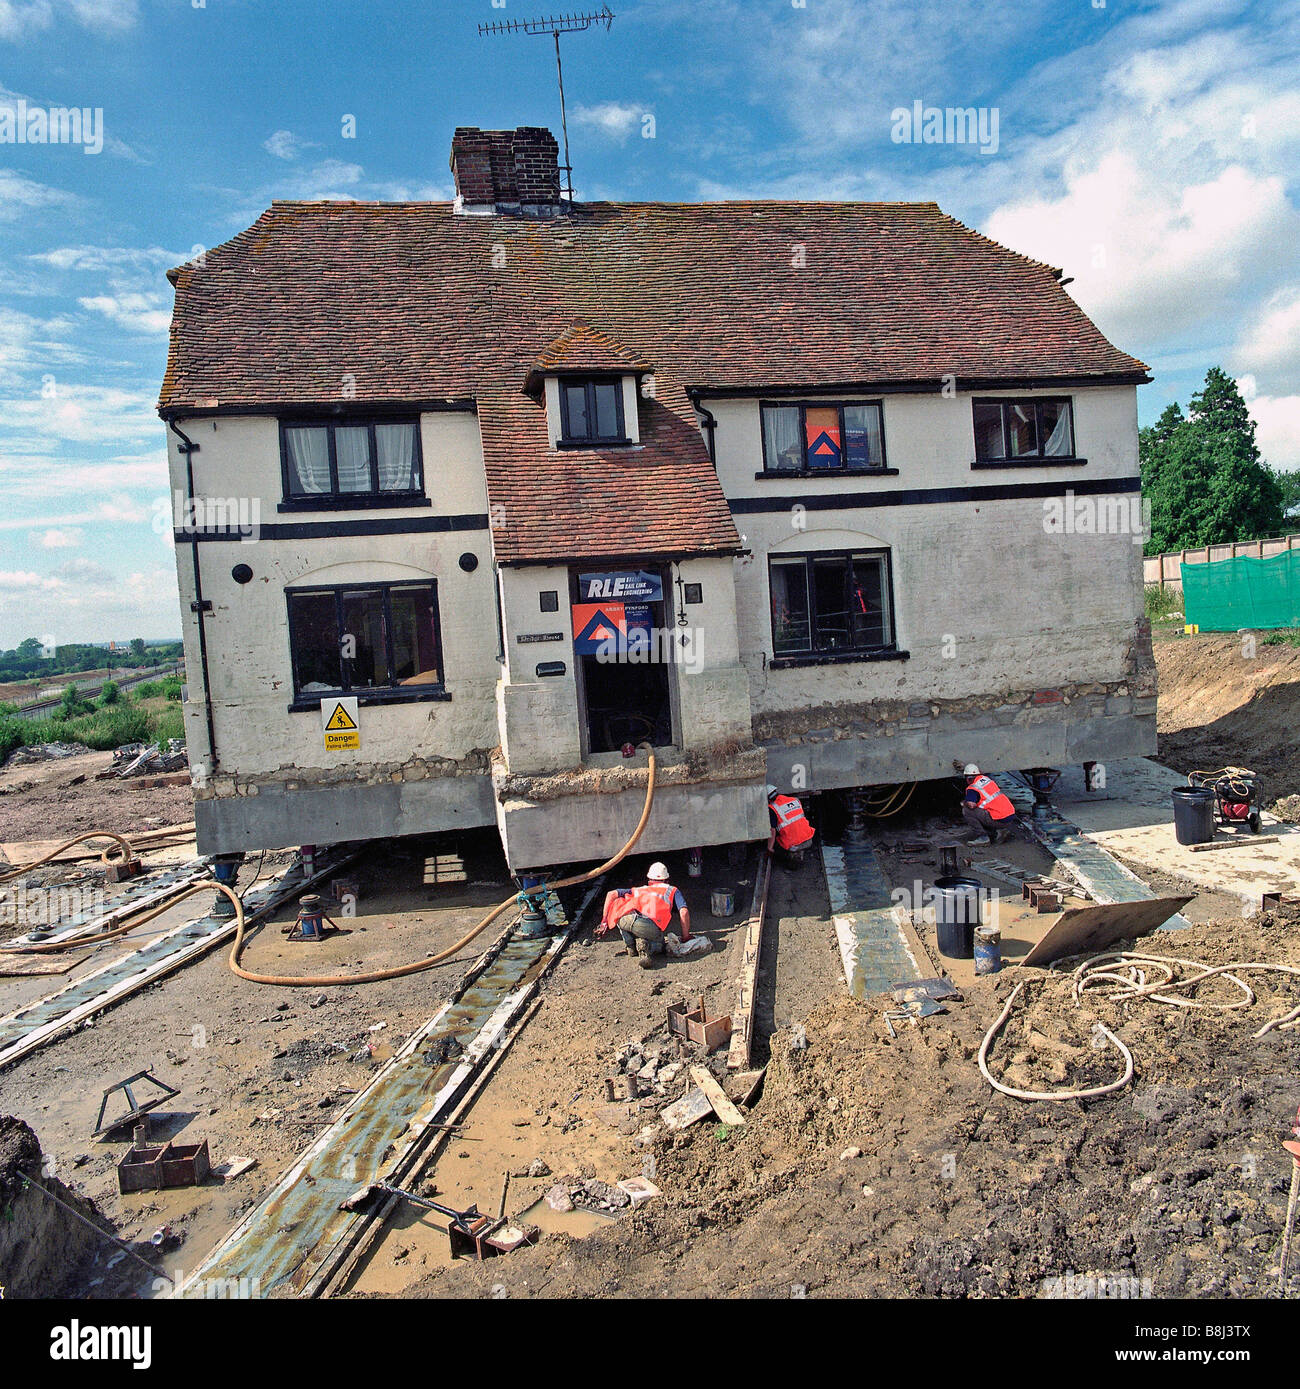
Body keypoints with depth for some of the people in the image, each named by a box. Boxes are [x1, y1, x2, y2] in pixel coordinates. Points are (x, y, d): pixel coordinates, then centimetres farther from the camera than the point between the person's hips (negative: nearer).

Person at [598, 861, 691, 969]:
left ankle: (631, 946, 21)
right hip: (651, 926, -1)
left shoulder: (639, 890, 38)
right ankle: (644, 944, -6)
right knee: (660, 947, 28)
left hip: (624, 919, 1)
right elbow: (684, 912, 16)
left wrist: (604, 921, 29)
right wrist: (686, 938, 23)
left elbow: (611, 894, 28)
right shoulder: (672, 890, 33)